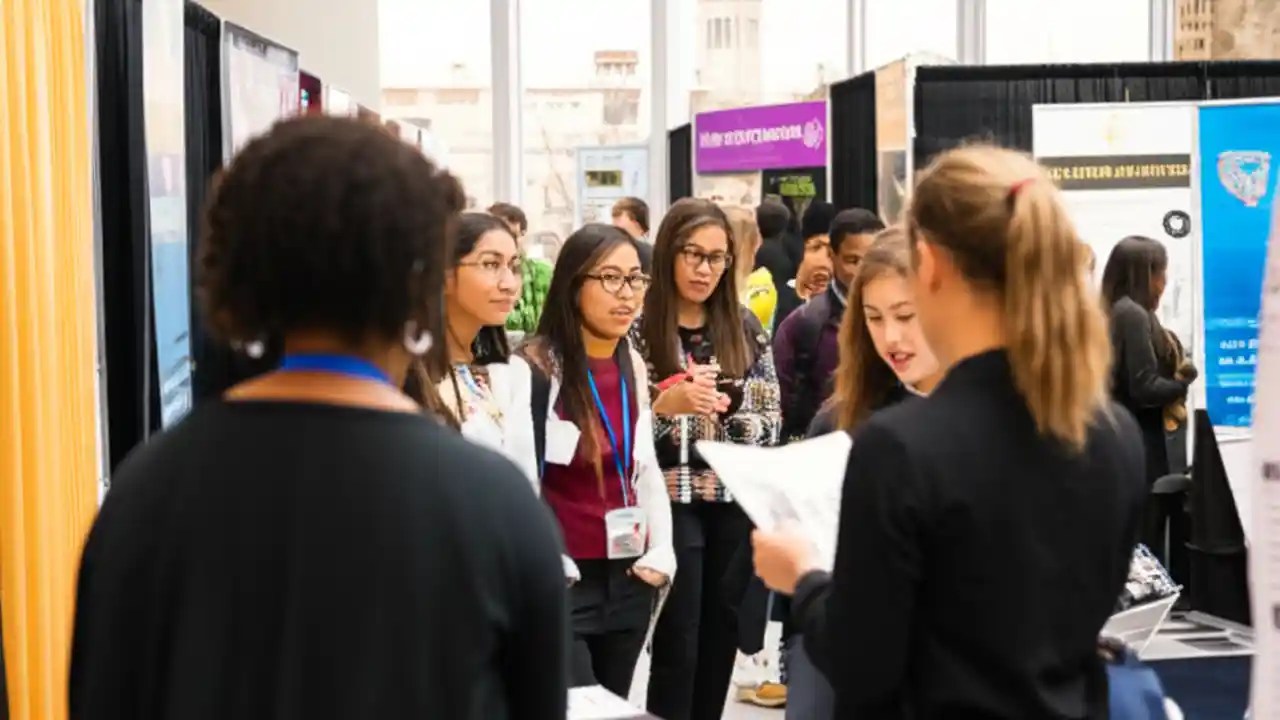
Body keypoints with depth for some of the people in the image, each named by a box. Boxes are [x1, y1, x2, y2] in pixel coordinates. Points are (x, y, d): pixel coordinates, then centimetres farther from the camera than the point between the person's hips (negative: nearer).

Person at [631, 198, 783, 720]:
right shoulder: (639, 330, -5)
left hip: (736, 504, 4)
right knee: (676, 646, -2)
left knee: (720, 641, 11)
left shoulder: (745, 327, 6)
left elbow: (770, 421, 6)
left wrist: (726, 411, -13)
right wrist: (666, 404, -24)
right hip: (672, 504, -3)